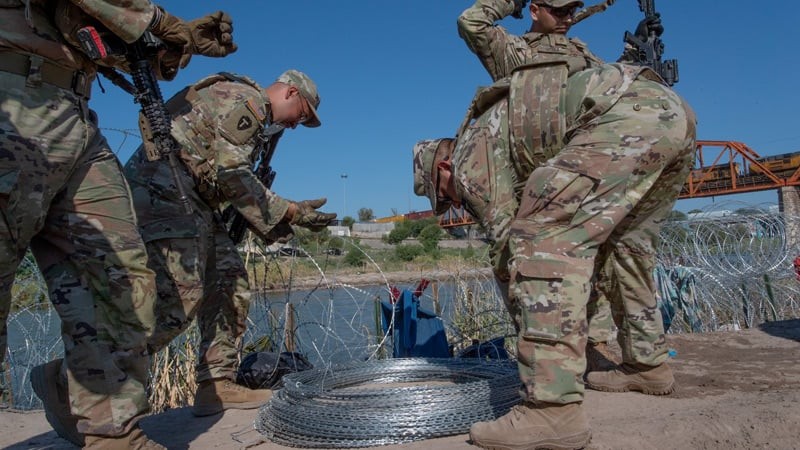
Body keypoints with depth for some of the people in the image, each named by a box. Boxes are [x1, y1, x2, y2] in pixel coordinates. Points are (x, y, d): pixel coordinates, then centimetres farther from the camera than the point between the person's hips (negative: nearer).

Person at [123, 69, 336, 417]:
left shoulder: (253, 115, 25)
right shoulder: (246, 99, -6)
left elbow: (230, 180, 19)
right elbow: (231, 175, -16)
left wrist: (276, 225, 12)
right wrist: (289, 211, -11)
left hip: (192, 199, 11)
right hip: (163, 187, -11)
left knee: (229, 286, 4)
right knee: (178, 296, -19)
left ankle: (217, 386, 5)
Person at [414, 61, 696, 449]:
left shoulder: (469, 157, 7)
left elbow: (506, 240, 4)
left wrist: (523, 330, 12)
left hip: (632, 113, -10)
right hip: (673, 108, 10)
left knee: (545, 234, -13)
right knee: (625, 245, 23)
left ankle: (554, 408, -18)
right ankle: (647, 364, 30)